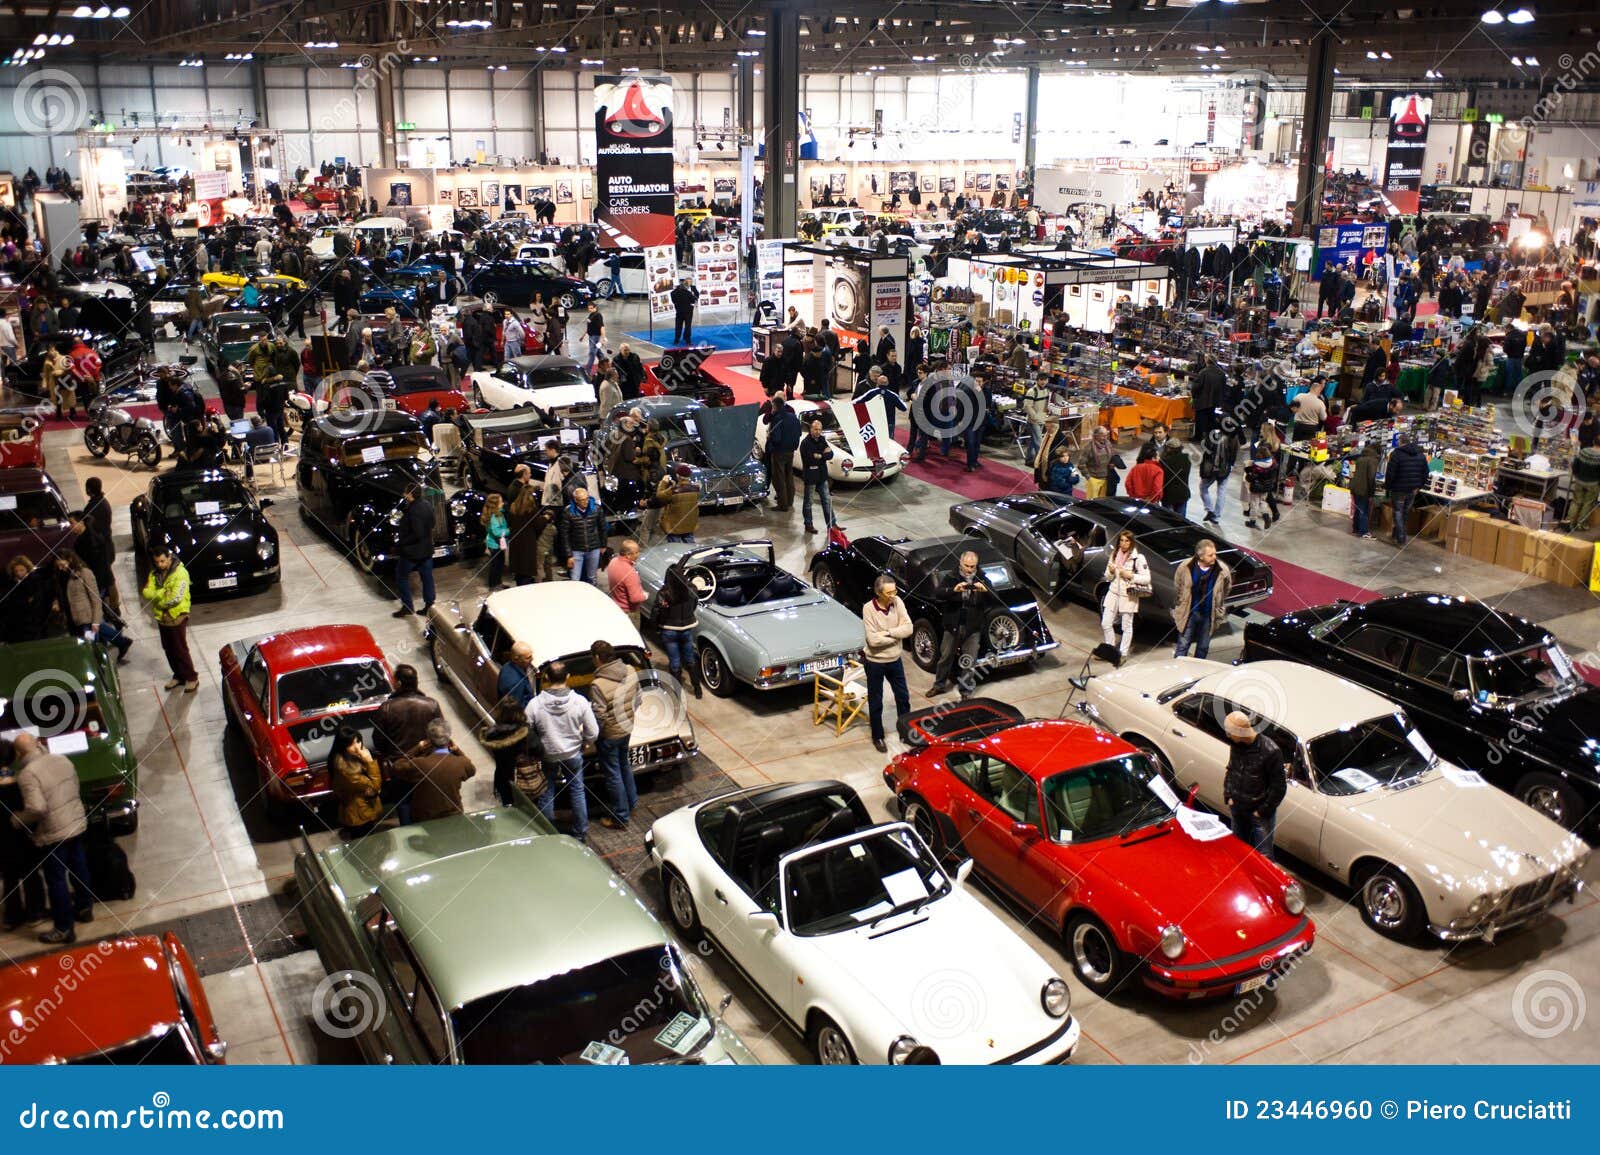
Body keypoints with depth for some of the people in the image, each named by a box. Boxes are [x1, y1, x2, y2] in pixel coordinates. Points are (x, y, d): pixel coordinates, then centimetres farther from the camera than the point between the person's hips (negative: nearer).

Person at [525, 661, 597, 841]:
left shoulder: (534, 704, -21)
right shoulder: (580, 701, -18)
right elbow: (593, 733, -12)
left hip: (547, 757, 0)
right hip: (573, 755, 1)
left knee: (546, 795, 19)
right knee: (577, 792, 20)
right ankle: (580, 833, 31)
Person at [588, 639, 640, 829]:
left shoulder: (598, 685, -30)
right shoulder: (631, 671, -10)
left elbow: (598, 716, -26)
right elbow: (637, 696, 3)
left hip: (609, 735, -7)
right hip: (627, 728, 7)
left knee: (613, 775, 9)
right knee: (624, 765, 28)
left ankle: (621, 817, 22)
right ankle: (631, 803, 45)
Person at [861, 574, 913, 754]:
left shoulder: (897, 602, -9)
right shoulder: (868, 609, -21)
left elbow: (908, 628, -14)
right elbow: (873, 639, -26)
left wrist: (887, 632, -23)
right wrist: (897, 634, -16)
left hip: (895, 660, 4)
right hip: (875, 662, -4)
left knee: (903, 697, 17)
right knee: (875, 702, 11)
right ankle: (877, 737, 27)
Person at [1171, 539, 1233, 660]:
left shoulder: (1223, 570, -12)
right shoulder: (1185, 567, -14)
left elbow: (1226, 590, 7)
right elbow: (1177, 590, 2)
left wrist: (1220, 613, 12)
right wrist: (1177, 609, 9)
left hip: (1209, 615, 2)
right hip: (1188, 613, -2)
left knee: (1203, 647, 14)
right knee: (1183, 645, 3)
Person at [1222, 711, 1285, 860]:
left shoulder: (1270, 751, -24)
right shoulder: (1236, 745, -6)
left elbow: (1279, 786, -17)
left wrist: (1263, 811, -14)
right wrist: (1228, 796, 3)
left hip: (1260, 812, -6)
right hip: (1237, 809, 6)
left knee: (1263, 855, 3)